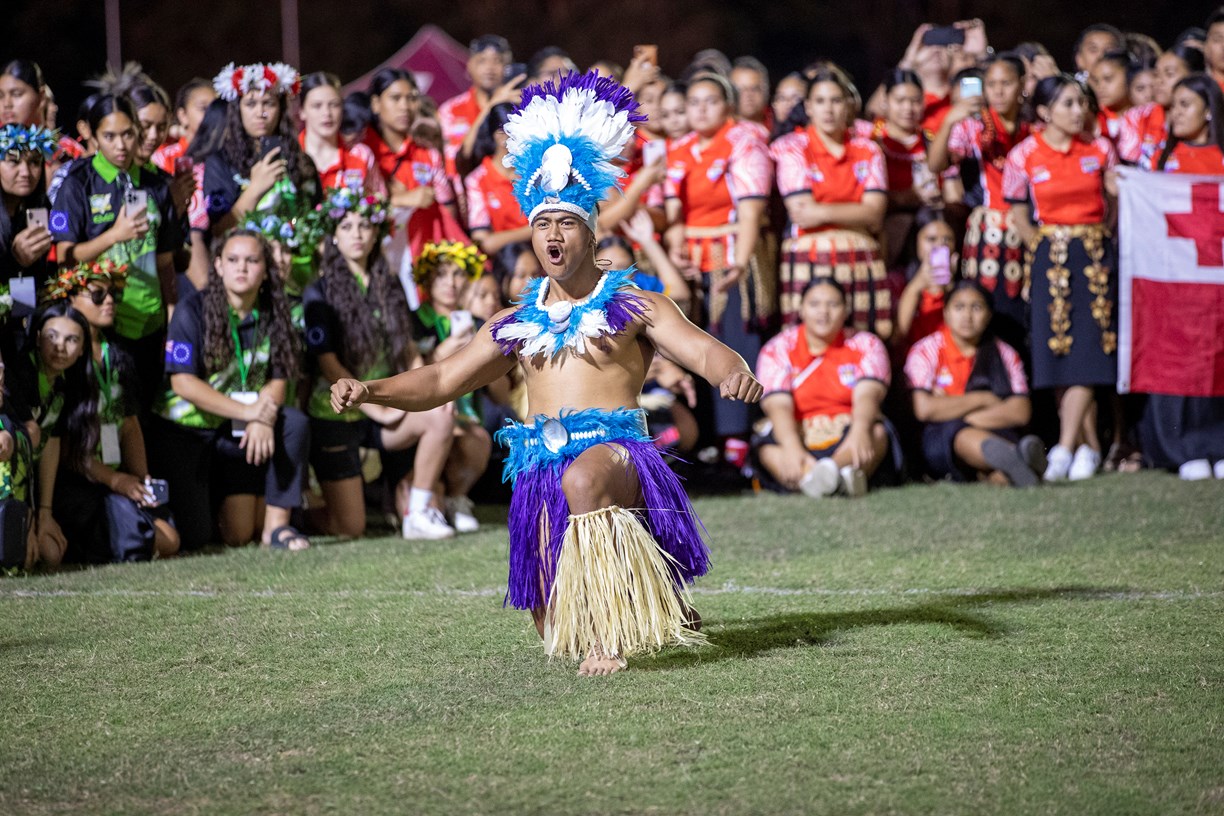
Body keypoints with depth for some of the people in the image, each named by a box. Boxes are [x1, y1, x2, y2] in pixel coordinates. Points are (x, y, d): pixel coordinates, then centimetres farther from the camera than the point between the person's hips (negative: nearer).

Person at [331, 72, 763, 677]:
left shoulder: (633, 307, 8)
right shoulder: (518, 324, 20)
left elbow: (703, 350, -6)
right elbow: (442, 380, 21)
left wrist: (732, 372, -30)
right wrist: (371, 392, 5)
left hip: (616, 449, -5)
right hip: (542, 464, 5)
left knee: (584, 478, -43)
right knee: (558, 635, 0)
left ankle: (612, 628, -37)